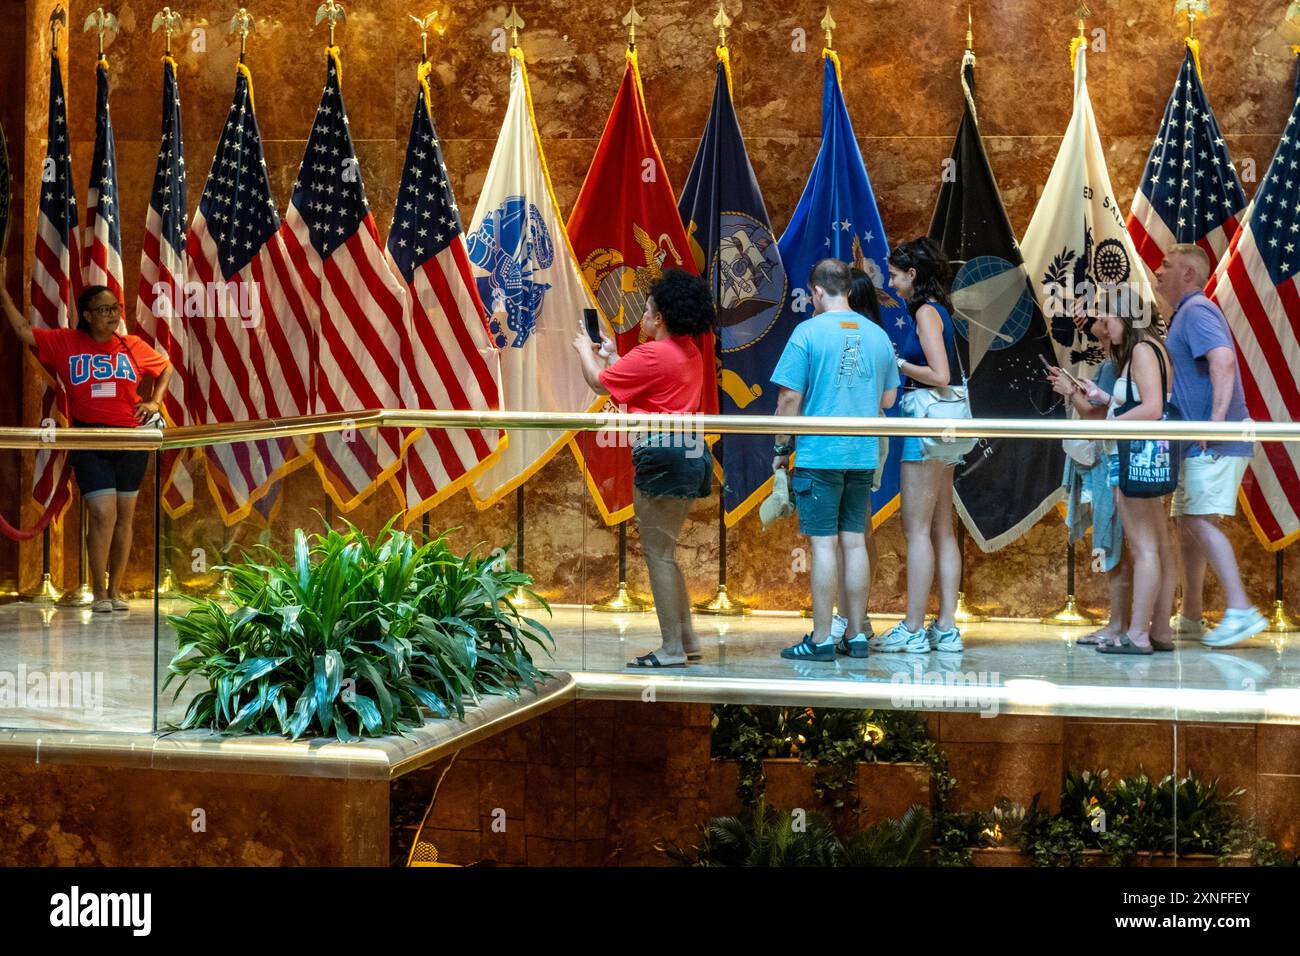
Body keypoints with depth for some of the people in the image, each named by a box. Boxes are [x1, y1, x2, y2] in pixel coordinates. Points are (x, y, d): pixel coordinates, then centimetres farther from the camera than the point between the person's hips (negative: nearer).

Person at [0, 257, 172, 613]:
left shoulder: (133, 347, 7)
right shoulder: (65, 343, 2)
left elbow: (166, 369, 23)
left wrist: (154, 401, 9)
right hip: (89, 443, -3)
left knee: (124, 517, 7)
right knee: (103, 514, -13)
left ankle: (115, 591, 19)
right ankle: (99, 594, -2)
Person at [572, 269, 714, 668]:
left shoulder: (652, 355, -14)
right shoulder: (690, 352, 15)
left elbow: (599, 382, -4)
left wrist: (585, 350, 15)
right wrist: (610, 354, 31)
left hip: (662, 456, -10)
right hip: (690, 452, 10)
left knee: (658, 554, -4)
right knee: (664, 552, 18)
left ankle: (672, 649, -3)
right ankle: (686, 639, 19)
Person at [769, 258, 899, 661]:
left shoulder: (808, 332, -8)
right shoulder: (878, 335, 7)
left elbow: (789, 399, -9)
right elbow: (888, 400, 15)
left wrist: (781, 448, 1)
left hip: (820, 453, -5)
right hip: (864, 455, 5)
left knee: (824, 544, -3)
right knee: (854, 542, 9)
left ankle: (821, 639, -1)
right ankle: (855, 636, 12)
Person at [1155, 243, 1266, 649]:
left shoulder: (1196, 310, -10)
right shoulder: (1186, 313, 22)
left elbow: (1223, 359, -26)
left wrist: (1217, 421, -29)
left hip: (1214, 443, -11)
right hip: (1198, 444, 11)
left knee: (1201, 519, -17)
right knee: (1187, 523, 13)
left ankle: (1241, 610, -21)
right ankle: (1190, 618, 20)